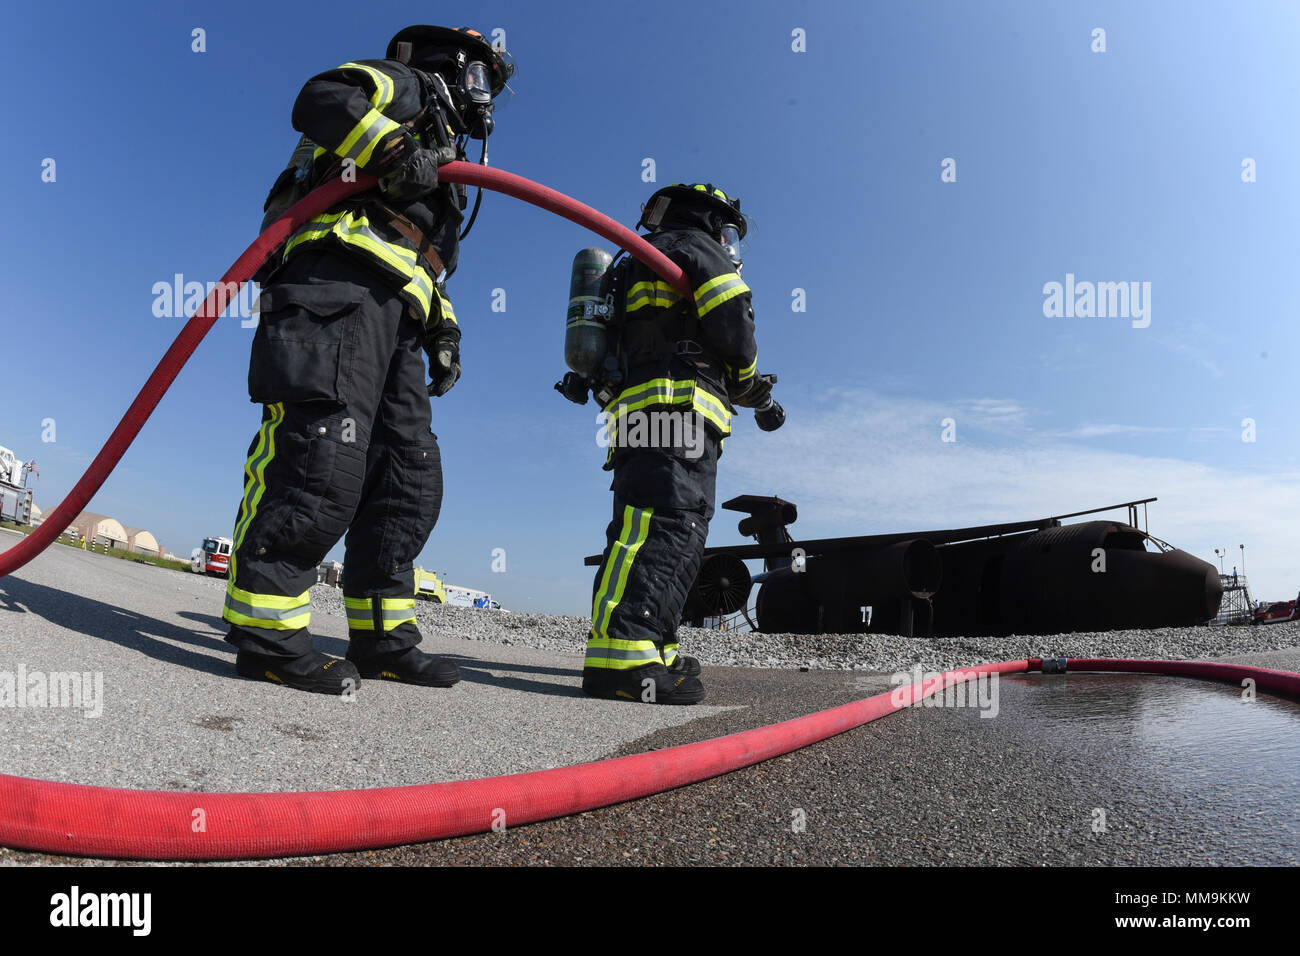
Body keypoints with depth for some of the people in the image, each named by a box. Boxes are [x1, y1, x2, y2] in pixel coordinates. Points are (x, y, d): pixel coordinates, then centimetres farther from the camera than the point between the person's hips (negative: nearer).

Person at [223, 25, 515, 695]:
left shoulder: (443, 160, 39)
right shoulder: (406, 88, 18)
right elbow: (321, 99, -4)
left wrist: (444, 331, 20)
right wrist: (395, 148, -14)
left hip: (394, 316, 9)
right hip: (341, 278, -9)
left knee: (411, 480, 1)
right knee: (323, 453, -22)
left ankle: (381, 636, 6)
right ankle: (265, 628, -17)